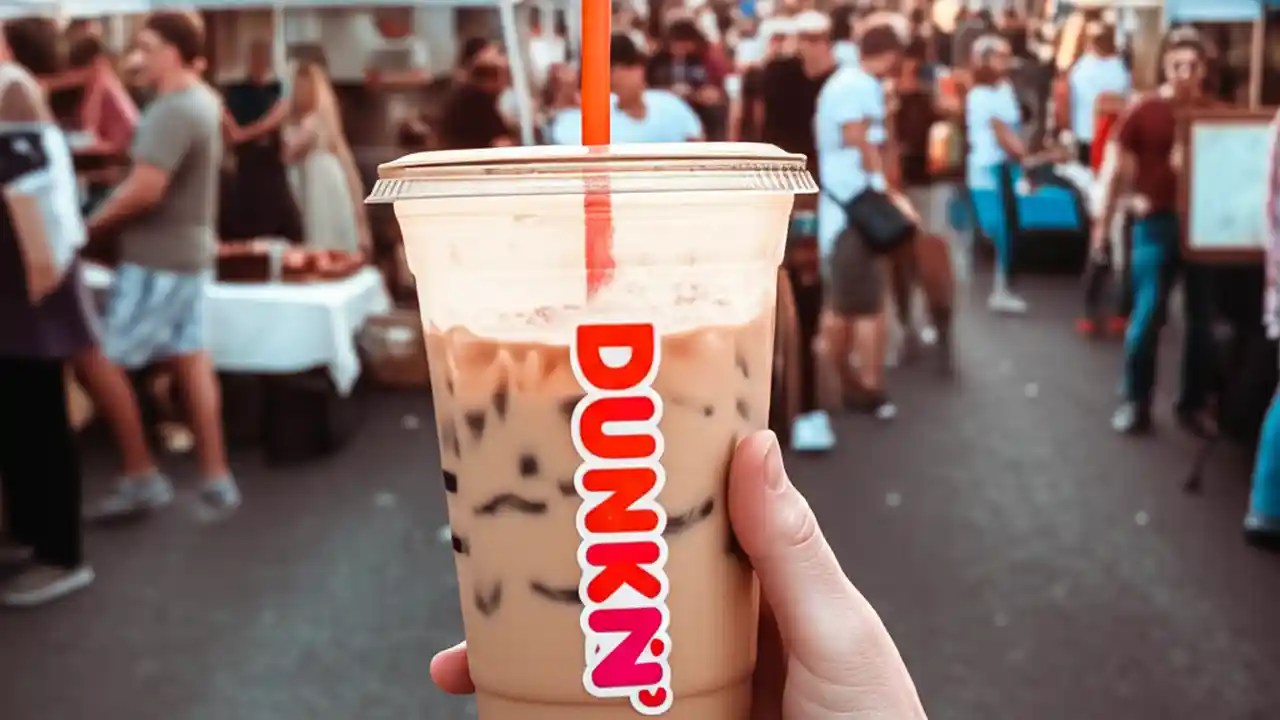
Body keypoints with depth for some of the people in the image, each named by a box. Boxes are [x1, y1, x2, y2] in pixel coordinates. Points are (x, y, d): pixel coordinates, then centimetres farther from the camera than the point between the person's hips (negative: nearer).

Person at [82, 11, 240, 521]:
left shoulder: (174, 110, -20)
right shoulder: (202, 100, 12)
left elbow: (145, 189, -27)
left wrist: (92, 225, -13)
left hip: (157, 259, -10)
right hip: (187, 251, 10)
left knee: (100, 360, -1)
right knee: (191, 361, 11)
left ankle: (143, 478, 6)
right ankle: (216, 480, 15)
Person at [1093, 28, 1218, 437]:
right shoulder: (1143, 112, -4)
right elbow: (1122, 171, 2)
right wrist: (1103, 223, 3)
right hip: (1156, 224, -2)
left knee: (1201, 320, 8)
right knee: (1147, 317, -1)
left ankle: (1194, 405, 21)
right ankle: (1136, 404, 11)